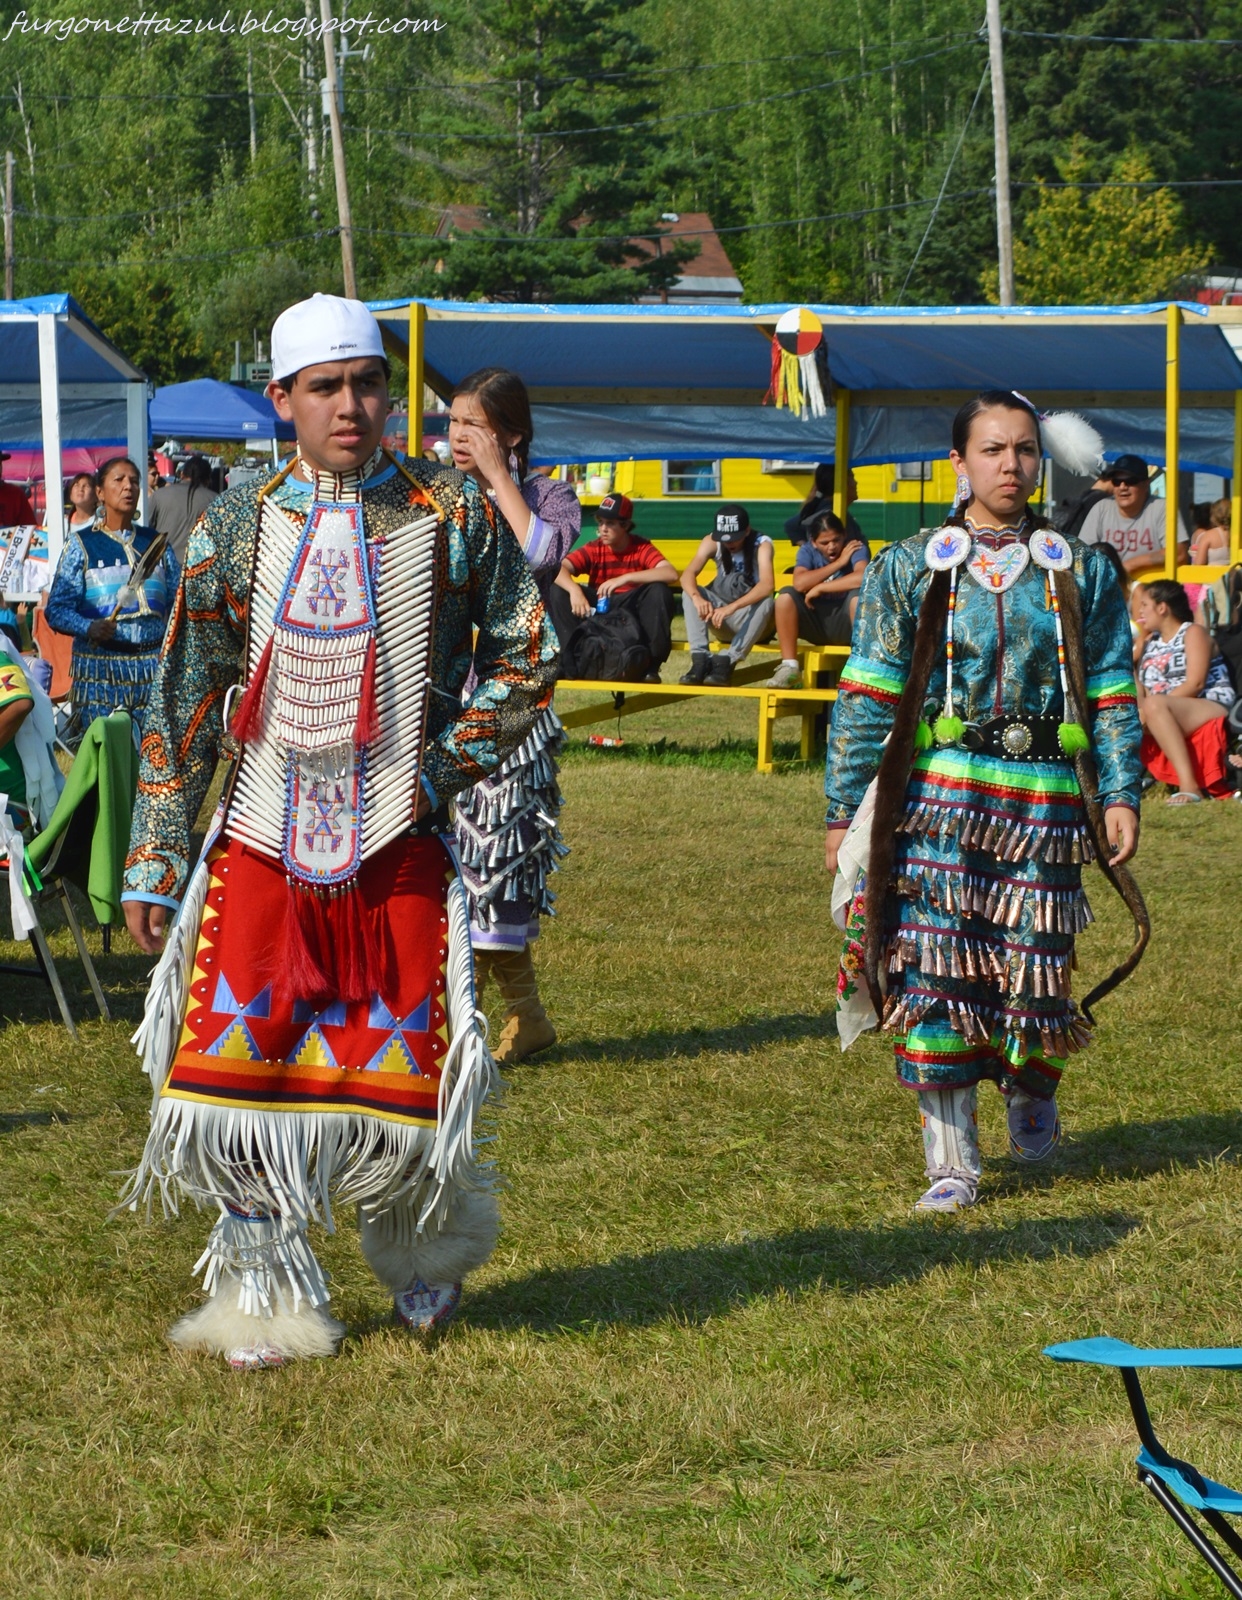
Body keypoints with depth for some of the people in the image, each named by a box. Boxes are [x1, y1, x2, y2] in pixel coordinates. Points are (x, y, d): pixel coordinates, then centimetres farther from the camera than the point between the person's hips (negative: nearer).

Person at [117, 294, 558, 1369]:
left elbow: (525, 658, 8)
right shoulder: (237, 527, 2)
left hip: (401, 847, -1)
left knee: (398, 1068, 1)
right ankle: (264, 1292, 12)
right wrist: (155, 861, 3)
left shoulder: (454, 515, 0)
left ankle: (421, 1253, 31)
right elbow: (185, 703, 5)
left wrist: (450, 765, -5)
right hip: (262, 841, 1)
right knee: (240, 1061, -4)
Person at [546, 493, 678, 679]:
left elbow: (671, 573, -28)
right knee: (556, 590, -19)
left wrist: (625, 578, -37)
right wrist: (574, 590, -41)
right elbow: (559, 568, -18)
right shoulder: (593, 549, -4)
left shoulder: (641, 548, -9)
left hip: (630, 614, -2)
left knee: (658, 590, -31)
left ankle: (651, 665, -22)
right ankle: (571, 662, -19)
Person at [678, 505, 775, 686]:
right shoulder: (712, 542, -7)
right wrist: (697, 598, -44)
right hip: (722, 620, 3)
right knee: (689, 593, -21)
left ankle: (726, 661, -37)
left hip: (752, 620, -3)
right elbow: (688, 574, -21)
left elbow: (767, 585, -33)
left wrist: (732, 607, -47)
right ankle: (700, 659, -32)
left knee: (766, 601, -35)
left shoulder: (761, 544, -17)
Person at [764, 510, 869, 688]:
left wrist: (819, 588, -23)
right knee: (786, 595, -21)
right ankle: (789, 668, -21)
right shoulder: (808, 551, 0)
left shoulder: (855, 547, -10)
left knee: (859, 595, -32)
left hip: (847, 622, -3)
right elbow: (799, 584, -20)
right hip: (816, 622, 3)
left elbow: (863, 577, -32)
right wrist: (838, 563, -18)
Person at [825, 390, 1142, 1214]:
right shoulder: (910, 570, 5)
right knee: (935, 974, -5)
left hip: (1045, 800, 1)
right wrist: (846, 809, -1)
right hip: (935, 797, -1)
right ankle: (952, 1161, 3)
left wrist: (1122, 793, -2)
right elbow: (868, 697, 3)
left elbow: (1112, 693, 9)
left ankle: (1031, 1089, 34)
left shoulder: (1081, 572, 9)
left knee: (1033, 967, 0)